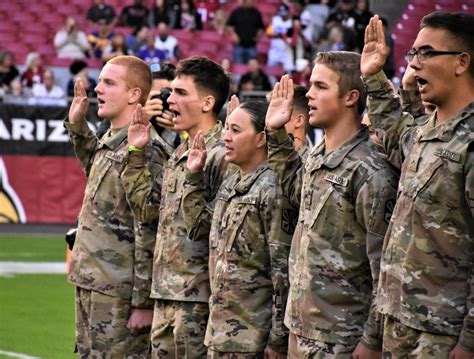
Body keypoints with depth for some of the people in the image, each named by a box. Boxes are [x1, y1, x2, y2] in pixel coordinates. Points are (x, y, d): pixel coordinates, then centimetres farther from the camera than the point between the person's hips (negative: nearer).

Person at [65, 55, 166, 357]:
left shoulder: (142, 150, -18)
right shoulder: (109, 142, 11)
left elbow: (150, 235, -20)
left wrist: (143, 302, -20)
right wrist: (77, 126, 26)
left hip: (119, 293, -10)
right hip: (89, 284, 10)